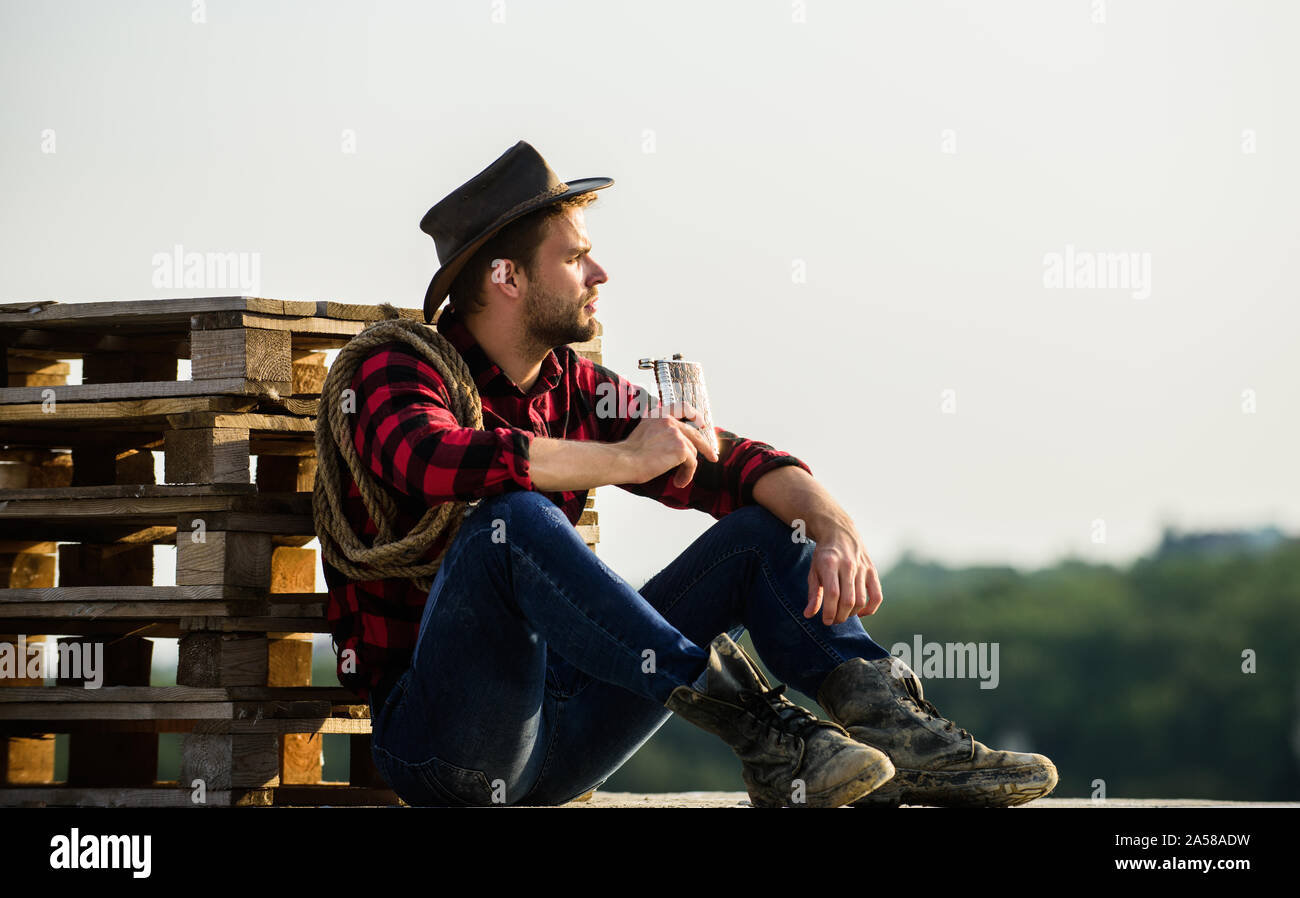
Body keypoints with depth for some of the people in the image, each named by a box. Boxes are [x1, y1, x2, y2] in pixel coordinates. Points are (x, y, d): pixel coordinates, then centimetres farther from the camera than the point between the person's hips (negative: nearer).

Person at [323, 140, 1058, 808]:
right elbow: (436, 460, -31)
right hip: (439, 744, -7)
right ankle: (761, 734, -36)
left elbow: (729, 464, 6)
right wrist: (624, 460, -25)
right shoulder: (400, 374, -7)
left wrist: (833, 526, -16)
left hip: (555, 742, 7)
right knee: (513, 518, -33)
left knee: (761, 531, 1)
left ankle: (890, 724, -24)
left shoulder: (577, 389, 12)